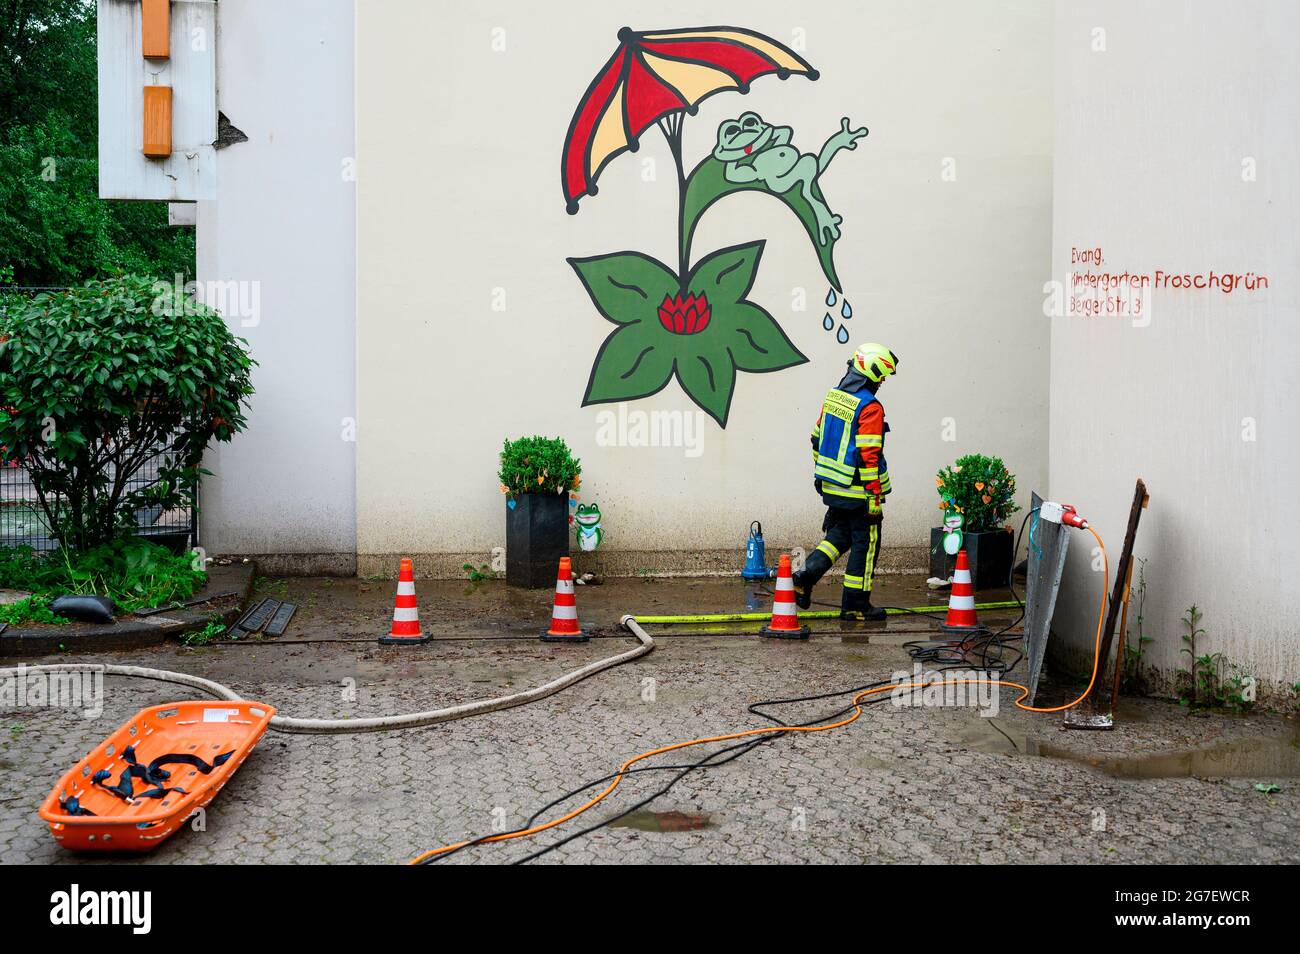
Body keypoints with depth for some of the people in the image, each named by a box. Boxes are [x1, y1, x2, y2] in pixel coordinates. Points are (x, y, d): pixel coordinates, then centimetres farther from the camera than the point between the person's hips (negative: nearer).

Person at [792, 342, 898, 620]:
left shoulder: (833, 396, 6)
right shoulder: (870, 408, -19)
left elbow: (817, 439, 14)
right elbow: (869, 456, -22)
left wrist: (820, 475, 25)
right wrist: (875, 498, -19)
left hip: (831, 487, 8)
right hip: (859, 492, -8)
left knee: (839, 535, 22)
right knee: (865, 545, 5)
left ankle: (805, 577, 6)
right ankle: (855, 605, 12)